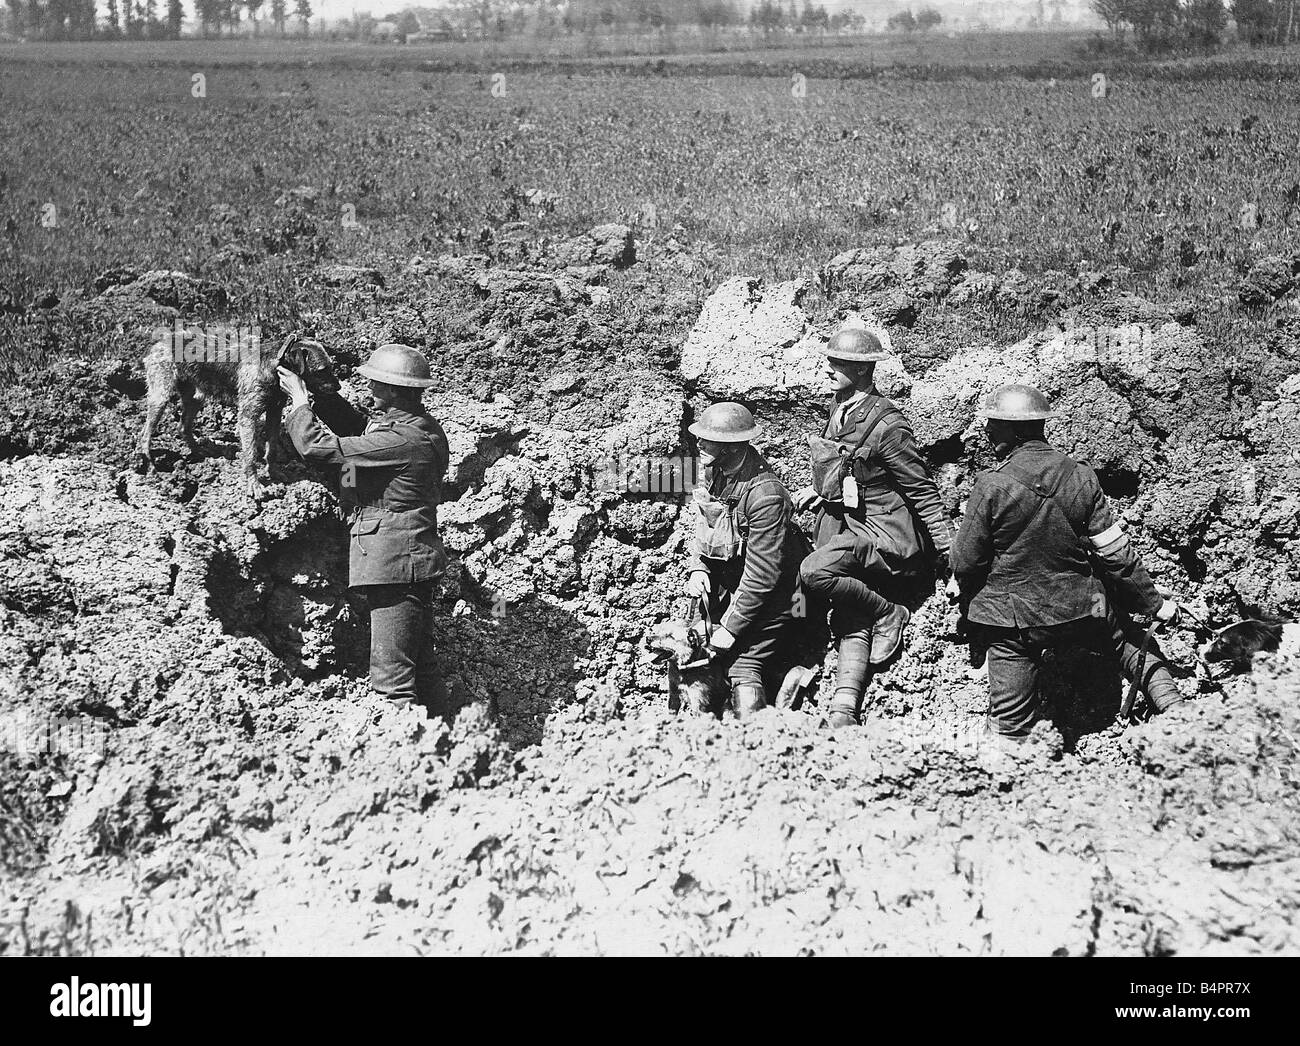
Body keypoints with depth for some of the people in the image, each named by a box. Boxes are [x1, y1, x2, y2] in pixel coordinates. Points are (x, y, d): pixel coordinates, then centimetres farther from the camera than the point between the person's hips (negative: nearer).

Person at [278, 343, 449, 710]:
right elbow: (362, 434, 25)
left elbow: (317, 446, -20)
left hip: (393, 566, -10)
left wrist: (298, 399, -4)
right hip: (414, 560, 10)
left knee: (393, 678, -7)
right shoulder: (423, 428, 10)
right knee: (420, 666, 18)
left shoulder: (401, 438, -21)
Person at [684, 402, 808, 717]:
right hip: (727, 590, 8)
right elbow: (703, 531, 13)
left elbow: (761, 574, -25)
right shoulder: (712, 473, -2)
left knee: (744, 670, -15)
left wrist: (730, 628, -21)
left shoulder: (765, 494, -28)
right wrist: (697, 568, -7)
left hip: (766, 600, -8)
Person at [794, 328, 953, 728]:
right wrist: (818, 490, 10)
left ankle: (888, 614, -8)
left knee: (815, 572, -28)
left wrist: (947, 550, -10)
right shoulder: (839, 410, 9)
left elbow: (921, 490, -11)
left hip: (883, 531, -8)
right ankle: (844, 711, 0)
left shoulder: (886, 424, -16)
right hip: (844, 523, 8)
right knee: (851, 625, 2)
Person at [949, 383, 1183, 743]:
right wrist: (1153, 602, 7)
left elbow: (967, 560, -9)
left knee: (1010, 720, 7)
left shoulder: (991, 486, -17)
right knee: (1134, 644, 27)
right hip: (1080, 607, 3)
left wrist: (965, 594, 13)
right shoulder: (1081, 477, -7)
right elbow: (1115, 553, -4)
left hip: (1011, 617, -2)